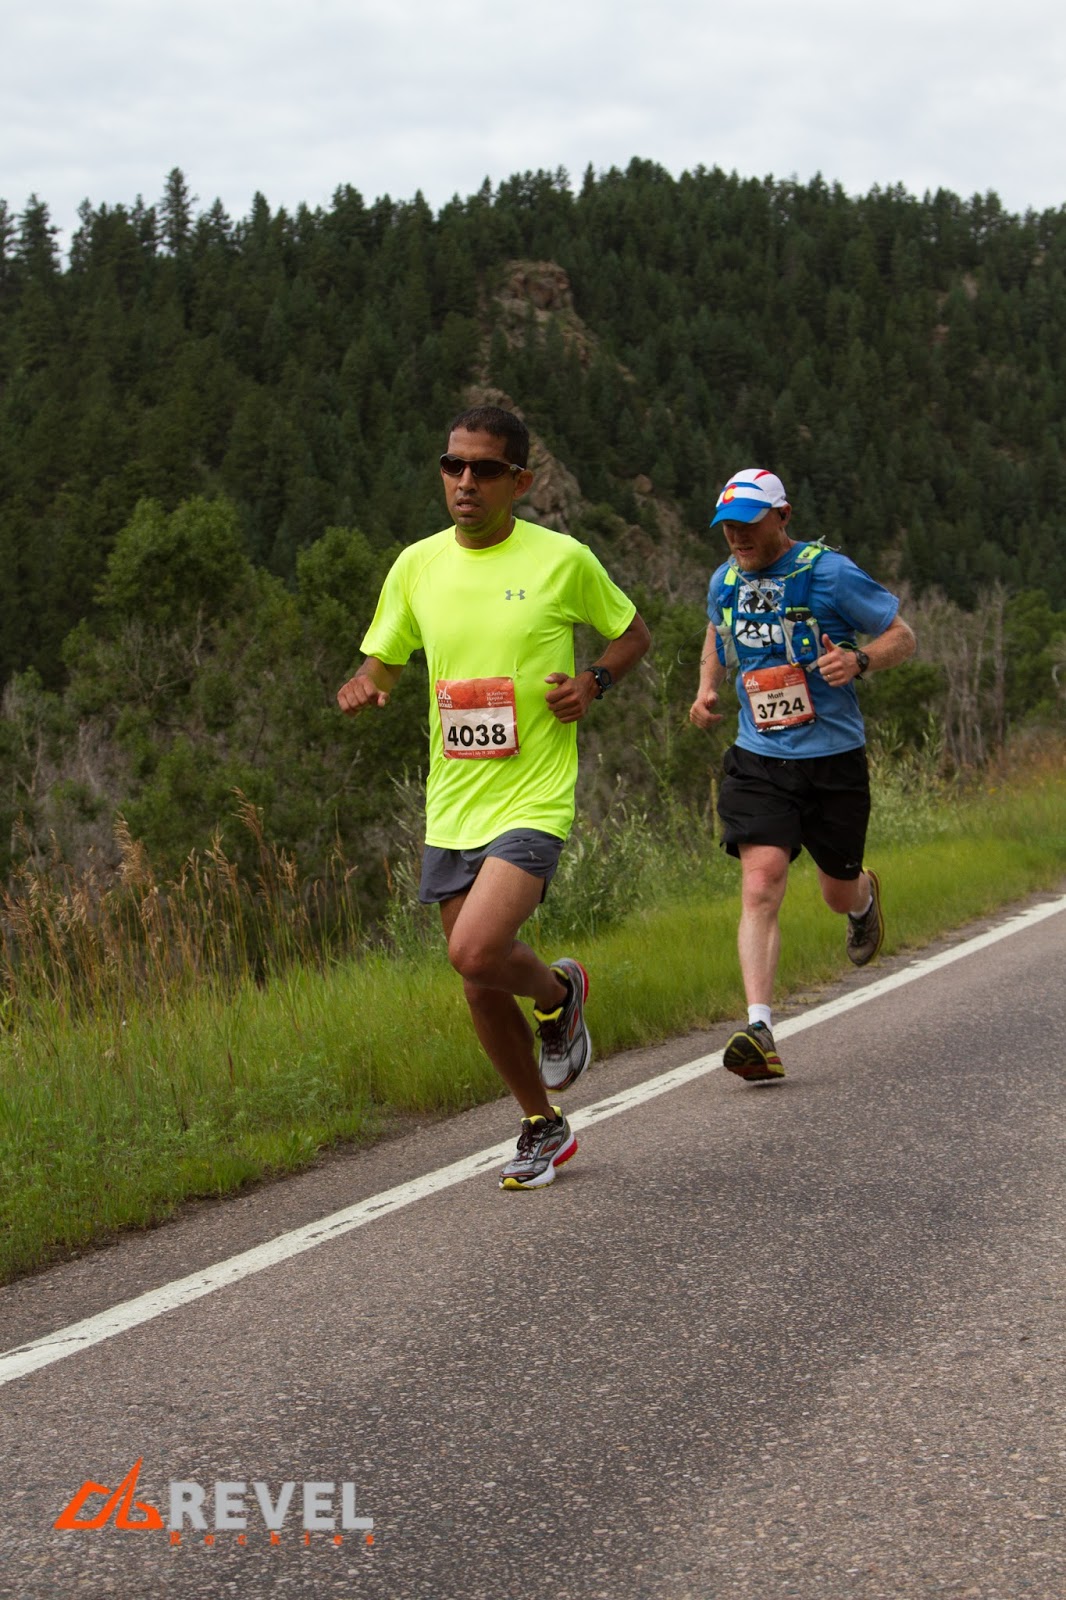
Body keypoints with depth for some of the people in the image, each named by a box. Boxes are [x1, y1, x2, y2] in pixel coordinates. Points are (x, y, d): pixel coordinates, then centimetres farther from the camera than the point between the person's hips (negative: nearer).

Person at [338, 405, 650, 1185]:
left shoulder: (563, 559, -5)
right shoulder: (418, 565, 5)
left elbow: (633, 635, 10)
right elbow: (383, 662, 15)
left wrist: (593, 682, -9)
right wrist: (363, 688, -8)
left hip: (533, 800, -5)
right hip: (450, 806, 5)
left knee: (477, 952, -24)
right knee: (480, 985, 9)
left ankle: (559, 992, 12)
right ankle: (544, 1128, 30)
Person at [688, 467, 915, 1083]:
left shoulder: (829, 572, -11)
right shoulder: (725, 581, 4)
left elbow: (903, 636, -4)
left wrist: (859, 660, -25)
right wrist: (707, 687, 8)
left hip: (834, 759, -2)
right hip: (759, 760, 2)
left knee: (839, 891, 13)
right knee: (760, 886, -17)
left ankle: (866, 896, 53)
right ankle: (760, 1031, -24)